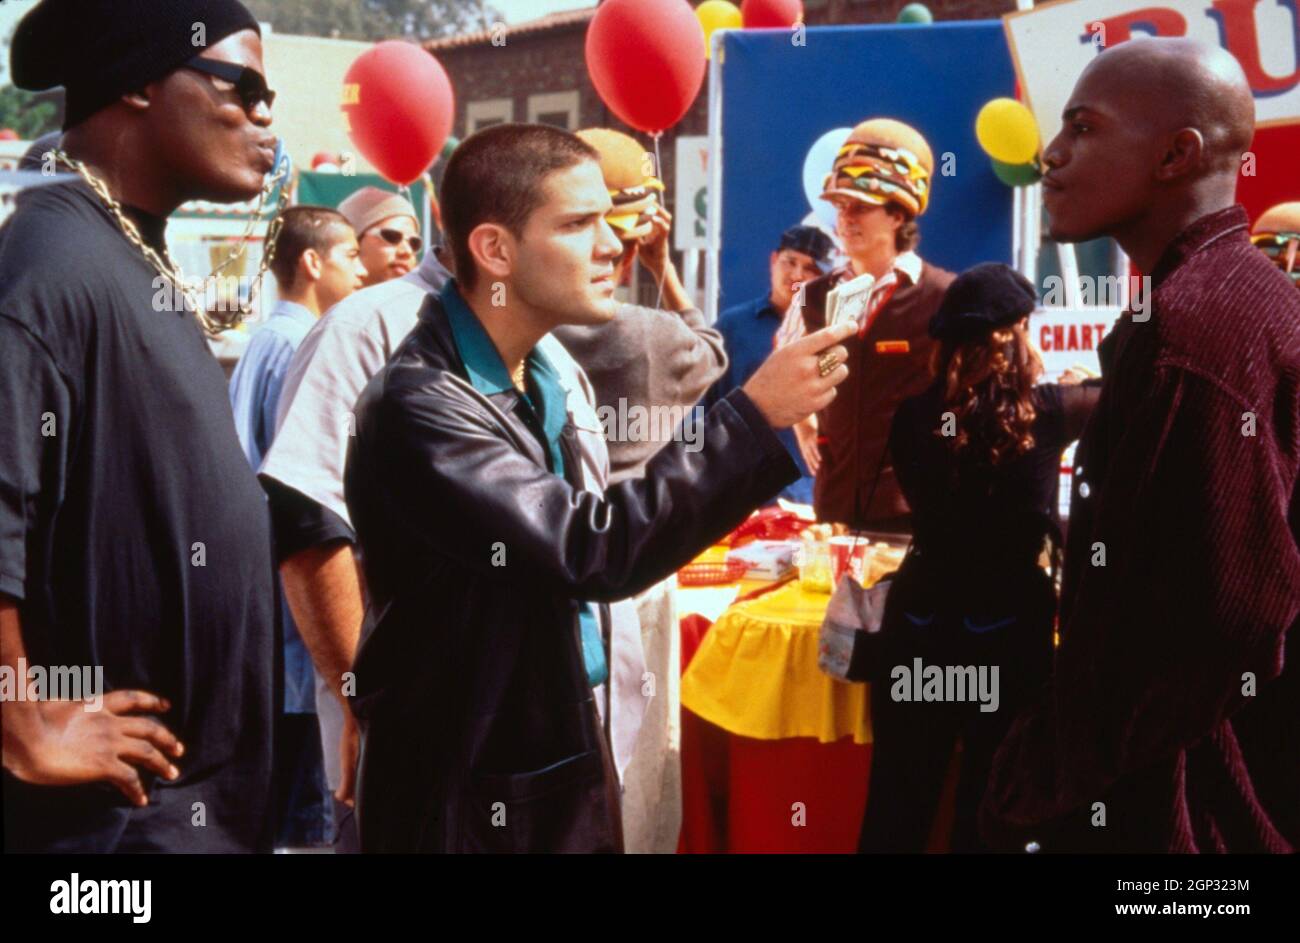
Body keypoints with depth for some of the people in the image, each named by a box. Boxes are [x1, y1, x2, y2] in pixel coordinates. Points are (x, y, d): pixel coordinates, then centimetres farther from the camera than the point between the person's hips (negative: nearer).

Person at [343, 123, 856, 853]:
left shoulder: (541, 379, 7)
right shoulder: (421, 403, -21)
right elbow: (593, 551, -27)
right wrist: (755, 417, -26)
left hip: (563, 772, 8)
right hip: (464, 797, -8)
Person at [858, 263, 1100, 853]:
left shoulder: (912, 417, -4)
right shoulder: (1044, 412, -10)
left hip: (921, 621, 3)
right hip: (1008, 627, -2)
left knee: (898, 802, 13)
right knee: (992, 803, 9)